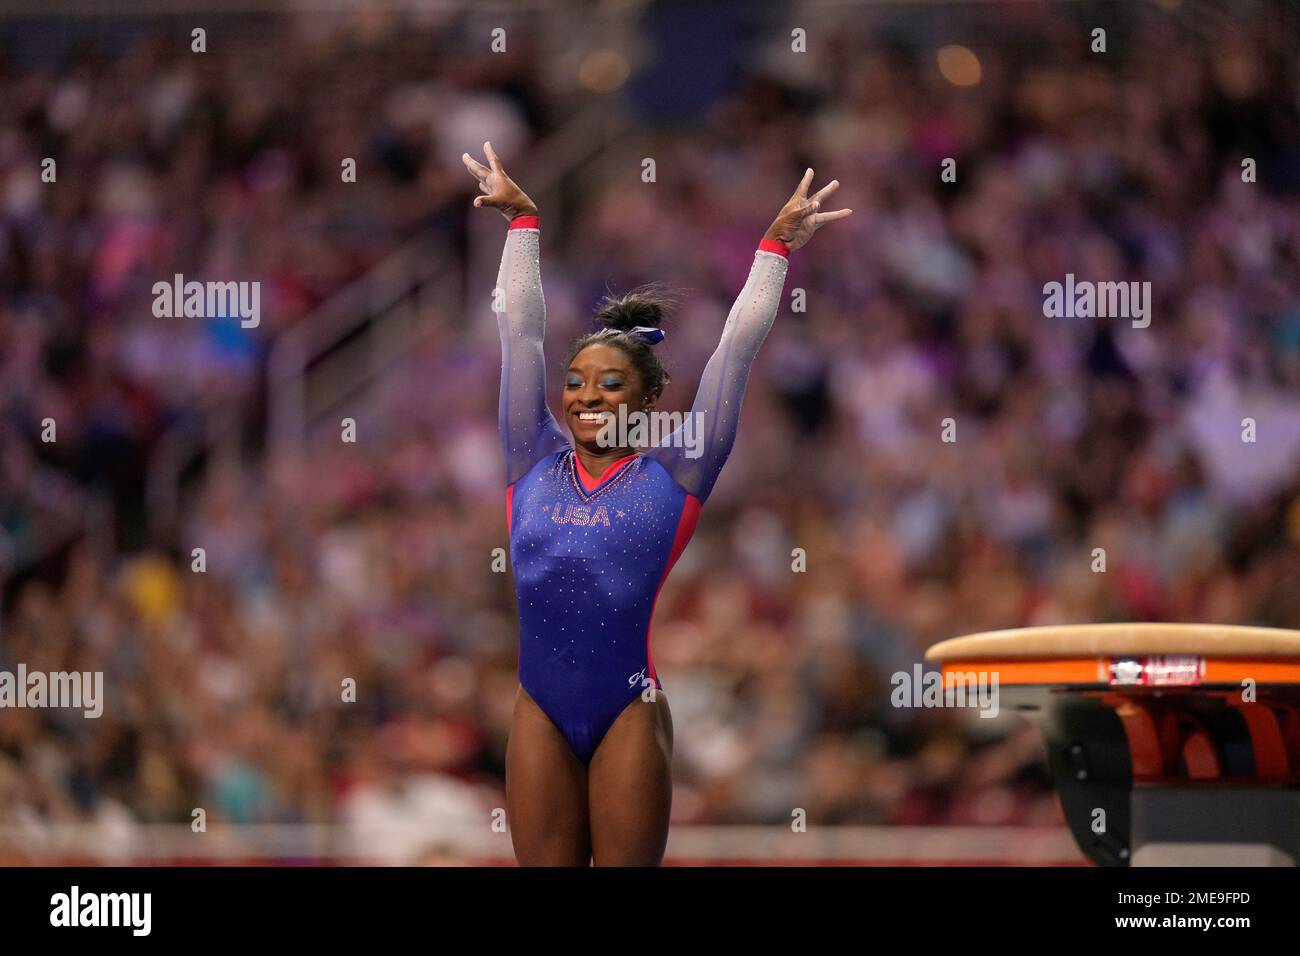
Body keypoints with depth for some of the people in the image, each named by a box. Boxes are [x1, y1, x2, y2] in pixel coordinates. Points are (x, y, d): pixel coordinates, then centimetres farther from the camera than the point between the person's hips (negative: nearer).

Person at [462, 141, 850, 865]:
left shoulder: (673, 474, 2)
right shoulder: (537, 464, 8)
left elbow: (740, 344, 5)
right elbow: (522, 331, 14)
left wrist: (777, 247, 9)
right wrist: (523, 222, 18)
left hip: (628, 711, -3)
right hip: (541, 712, 3)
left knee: (626, 866, 0)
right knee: (543, 868, 4)